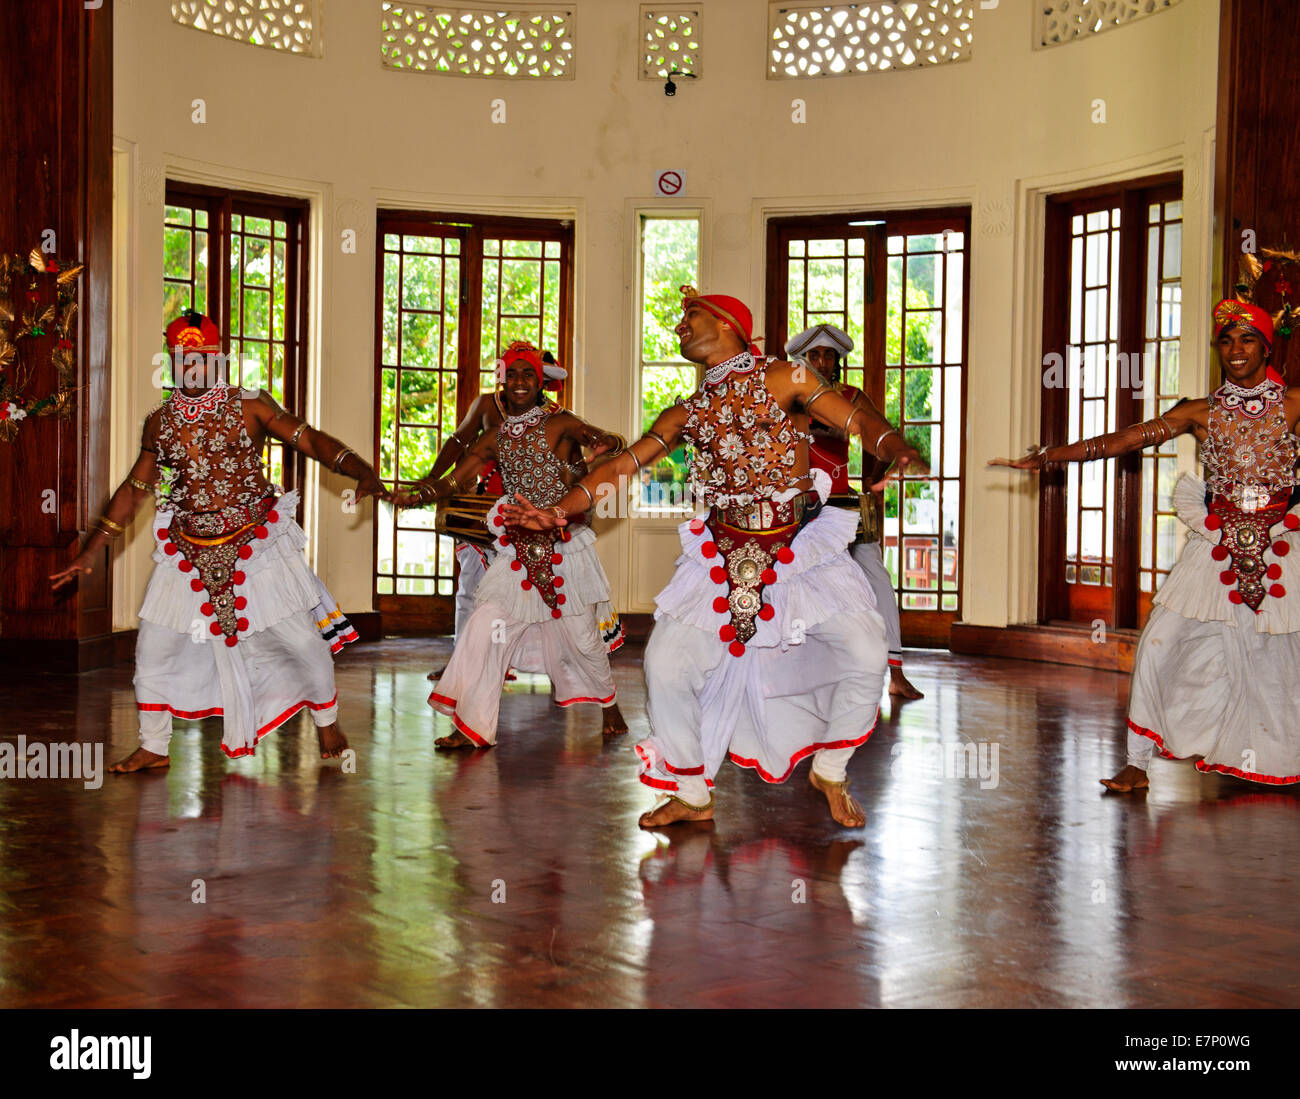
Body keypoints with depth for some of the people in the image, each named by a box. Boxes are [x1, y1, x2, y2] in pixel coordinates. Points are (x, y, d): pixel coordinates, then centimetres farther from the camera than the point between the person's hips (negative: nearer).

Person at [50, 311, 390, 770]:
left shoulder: (249, 406, -4)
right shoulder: (160, 422, 6)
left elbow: (311, 440, -11)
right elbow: (134, 489, 12)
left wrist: (363, 473, -29)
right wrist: (89, 554, 9)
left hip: (256, 545, -3)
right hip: (188, 552, 3)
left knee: (303, 640, -3)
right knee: (153, 647, 3)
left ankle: (327, 723, 23)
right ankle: (153, 748, 21)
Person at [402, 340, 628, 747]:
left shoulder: (559, 424, -5)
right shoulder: (495, 439, 7)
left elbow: (611, 440, -9)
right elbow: (452, 481, 5)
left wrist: (604, 443, -33)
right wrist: (419, 494, -15)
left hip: (565, 547, -4)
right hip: (517, 550, 4)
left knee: (581, 633, 7)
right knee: (484, 626, -7)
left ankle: (609, 705, 33)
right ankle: (473, 727, -2)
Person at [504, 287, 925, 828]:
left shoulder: (783, 378, 0)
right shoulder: (685, 413, 11)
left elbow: (858, 419, -5)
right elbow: (624, 464, 6)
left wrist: (898, 450, -27)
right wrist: (560, 509, -7)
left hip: (804, 548, -3)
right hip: (722, 555, 3)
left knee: (866, 656, -17)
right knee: (665, 664, -5)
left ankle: (830, 772, 10)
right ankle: (692, 794, 14)